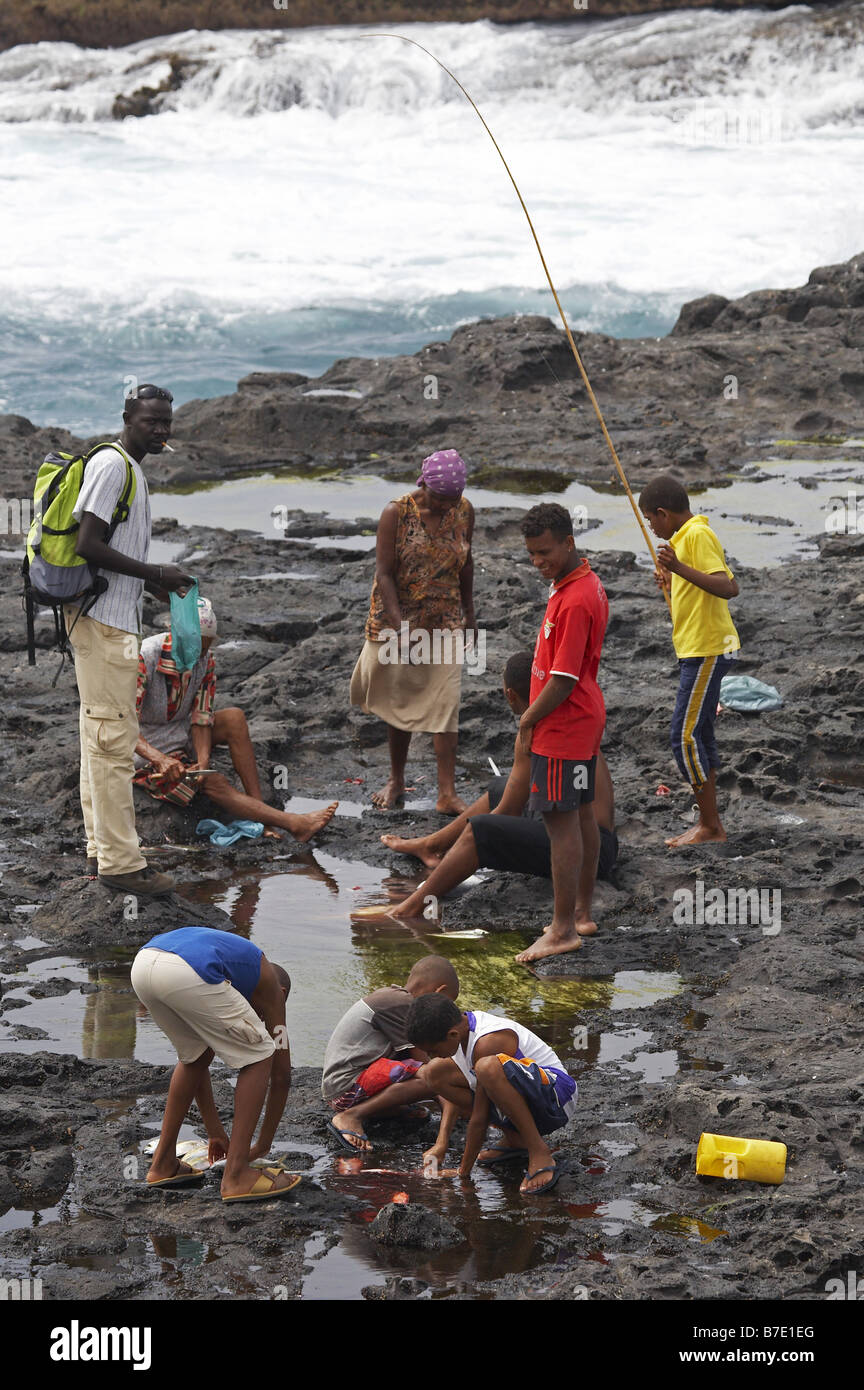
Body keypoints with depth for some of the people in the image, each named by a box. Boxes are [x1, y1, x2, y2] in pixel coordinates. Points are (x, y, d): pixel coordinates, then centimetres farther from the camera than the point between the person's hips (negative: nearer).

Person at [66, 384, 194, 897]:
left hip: (114, 620, 11)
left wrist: (156, 584, 11)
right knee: (114, 738, -9)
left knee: (103, 734, 15)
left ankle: (102, 842, 24)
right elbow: (88, 545, -22)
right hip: (104, 621, -11)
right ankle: (121, 862, -7)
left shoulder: (132, 470, 17)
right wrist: (154, 573, -16)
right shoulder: (111, 465, -15)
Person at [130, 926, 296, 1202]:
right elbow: (281, 1076, 28)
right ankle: (236, 1175, 10)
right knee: (259, 1057, 13)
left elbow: (194, 1061, 46)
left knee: (196, 1055, 31)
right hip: (186, 973, -7)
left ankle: (163, 1163, 33)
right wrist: (264, 1145, 38)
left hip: (142, 963, 7)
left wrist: (215, 1132, 51)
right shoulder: (270, 985, 28)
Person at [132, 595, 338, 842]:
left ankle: (260, 812, -21)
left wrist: (203, 762, -29)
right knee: (214, 783, -26)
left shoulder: (205, 660, -7)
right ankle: (294, 824, -31)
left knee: (235, 718, -20)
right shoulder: (144, 658, -27)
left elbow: (201, 719, -9)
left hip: (180, 732, 6)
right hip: (146, 747, -6)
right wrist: (160, 760, -48)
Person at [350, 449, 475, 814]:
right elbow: (384, 574, -16)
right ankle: (396, 781, 26)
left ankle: (447, 793, -4)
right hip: (397, 618, -2)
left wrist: (469, 615, 16)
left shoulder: (464, 511, -3)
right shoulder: (397, 513, -14)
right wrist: (401, 628, -24)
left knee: (445, 704, -5)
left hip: (445, 622, 2)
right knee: (399, 701, 10)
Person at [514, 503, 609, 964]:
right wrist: (535, 714, 14)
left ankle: (563, 930, -2)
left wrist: (528, 720, -9)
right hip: (585, 720, 11)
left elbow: (562, 681, -23)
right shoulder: (590, 584, 10)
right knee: (582, 815, 16)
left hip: (562, 728, -11)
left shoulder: (574, 601, -23)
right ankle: (582, 913, 25)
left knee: (561, 823, -6)